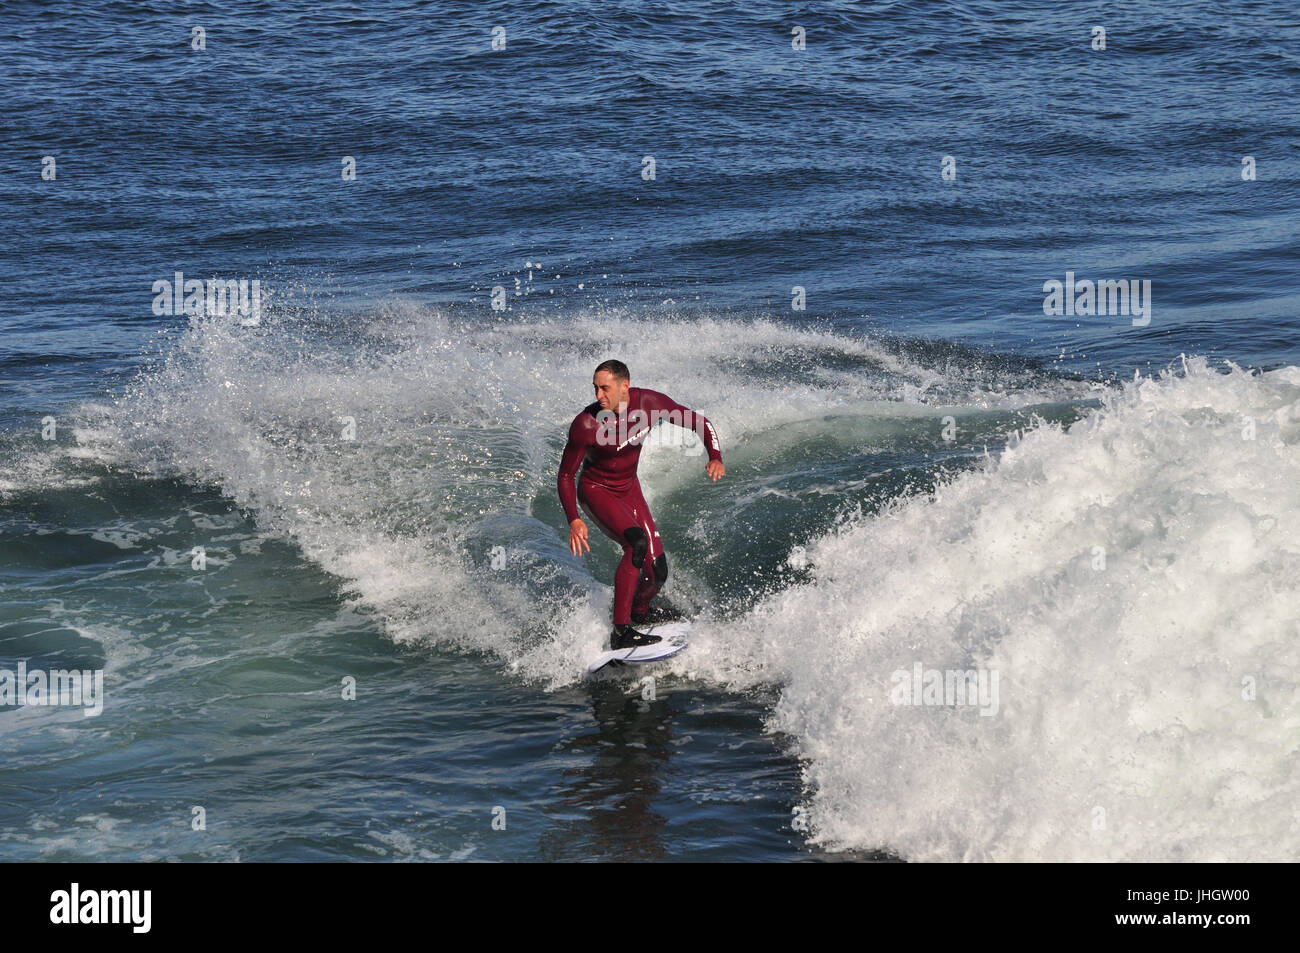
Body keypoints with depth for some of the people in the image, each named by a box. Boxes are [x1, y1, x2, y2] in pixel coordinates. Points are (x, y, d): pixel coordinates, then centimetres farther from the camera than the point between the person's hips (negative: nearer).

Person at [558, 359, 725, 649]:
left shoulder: (650, 403, -18)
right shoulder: (586, 424, -27)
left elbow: (700, 423, -5)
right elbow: (565, 476, -16)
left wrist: (715, 457, -22)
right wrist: (574, 520, -28)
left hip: (629, 489, 5)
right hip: (596, 492, -5)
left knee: (656, 570, 1)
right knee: (637, 544, -31)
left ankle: (639, 611, 37)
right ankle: (620, 631, -28)